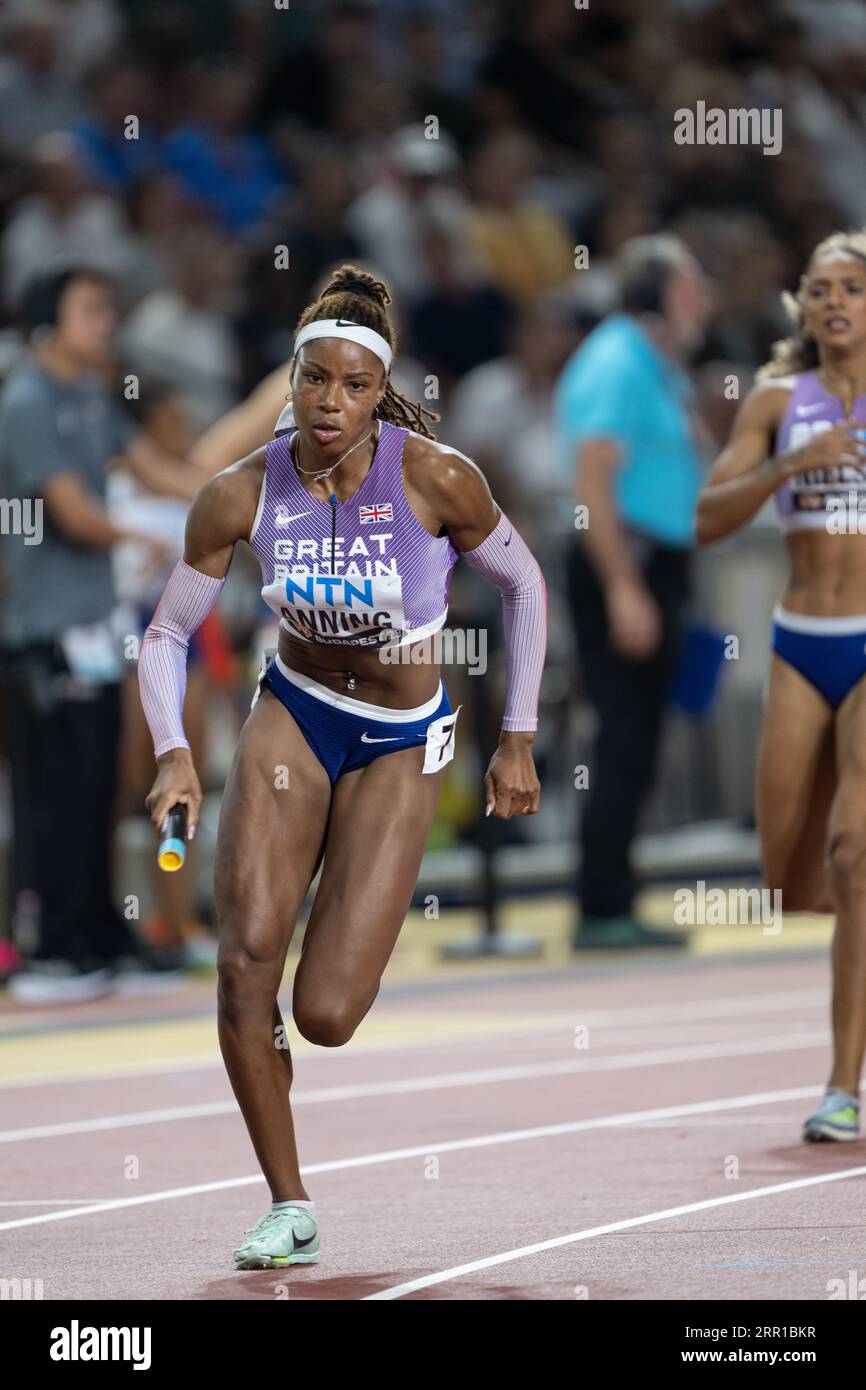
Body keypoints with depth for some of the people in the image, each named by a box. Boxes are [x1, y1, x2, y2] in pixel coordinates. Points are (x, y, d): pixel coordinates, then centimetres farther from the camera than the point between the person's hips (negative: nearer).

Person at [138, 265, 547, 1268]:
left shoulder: (437, 478, -19)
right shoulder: (242, 496, -14)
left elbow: (523, 585, -3)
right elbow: (166, 634, -4)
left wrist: (518, 741, 0)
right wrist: (172, 752, -21)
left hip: (400, 745, -2)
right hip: (291, 714, 2)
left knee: (325, 1017, -10)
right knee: (245, 957, -17)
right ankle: (288, 1208, 0)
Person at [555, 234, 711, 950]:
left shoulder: (660, 368, 18)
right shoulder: (617, 365, -12)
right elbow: (593, 482, -19)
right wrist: (625, 589, -23)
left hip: (652, 568, 10)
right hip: (623, 567, -10)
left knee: (635, 746, 10)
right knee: (624, 741, -9)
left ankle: (613, 909, 14)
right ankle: (603, 912, -7)